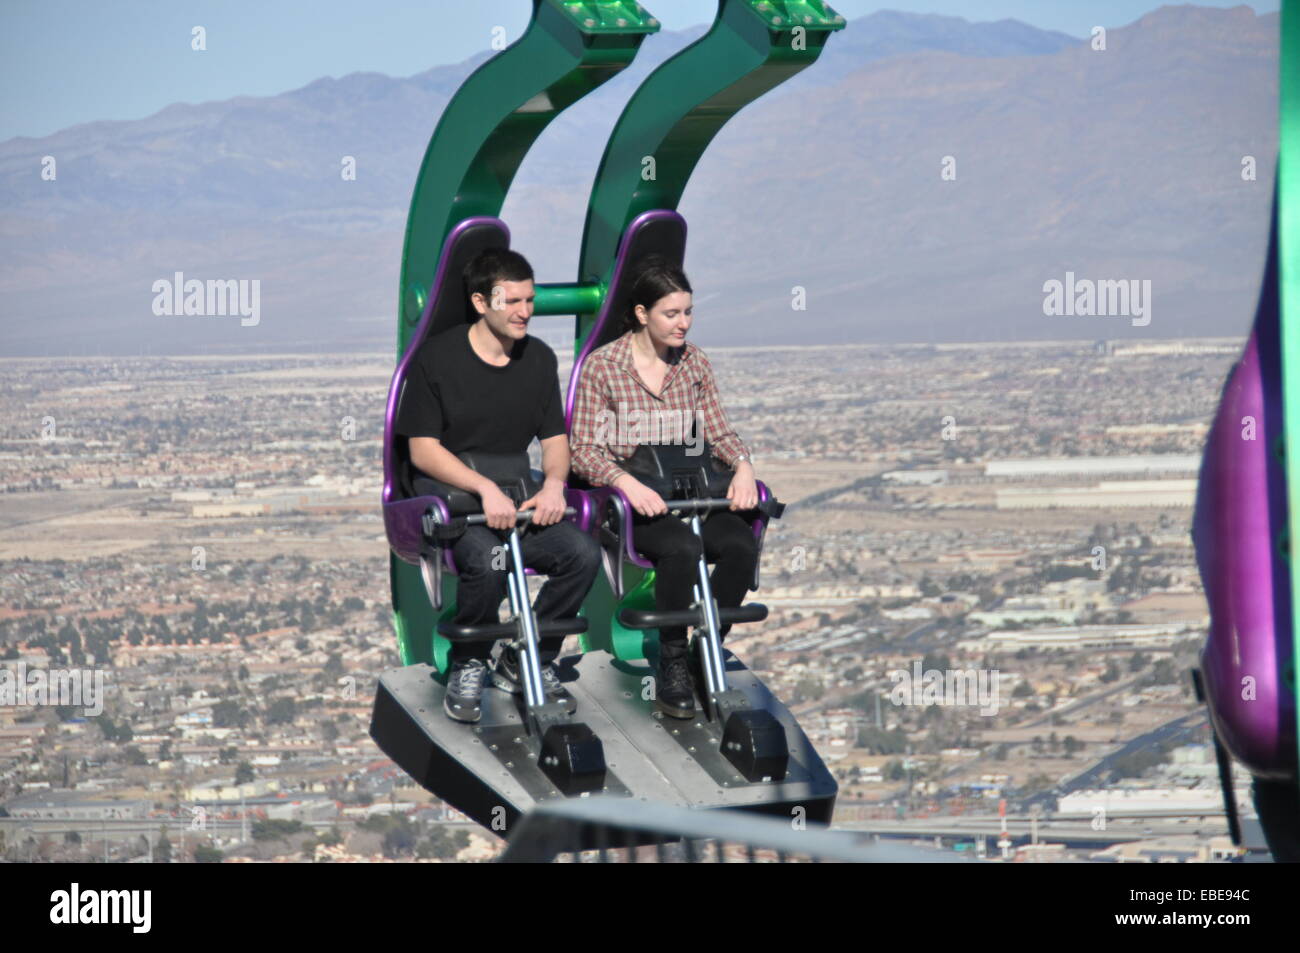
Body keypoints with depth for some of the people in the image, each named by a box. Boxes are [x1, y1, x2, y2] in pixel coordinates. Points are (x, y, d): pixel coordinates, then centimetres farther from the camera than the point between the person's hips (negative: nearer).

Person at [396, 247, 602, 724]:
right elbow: (423, 450, -10)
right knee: (487, 559, -36)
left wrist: (554, 484, -10)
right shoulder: (436, 357, -7)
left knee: (582, 553, -22)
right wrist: (486, 489, -24)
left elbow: (555, 438, 13)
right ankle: (467, 666, -8)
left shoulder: (539, 359, 9)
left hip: (515, 495, 5)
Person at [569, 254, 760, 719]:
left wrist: (743, 466, -11)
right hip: (627, 498, -5)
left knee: (741, 544, -27)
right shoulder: (602, 366, -4)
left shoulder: (695, 364, 11)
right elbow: (583, 450, -8)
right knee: (684, 547, -35)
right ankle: (672, 668, -19)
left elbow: (718, 432, 12)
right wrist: (626, 481, -26)